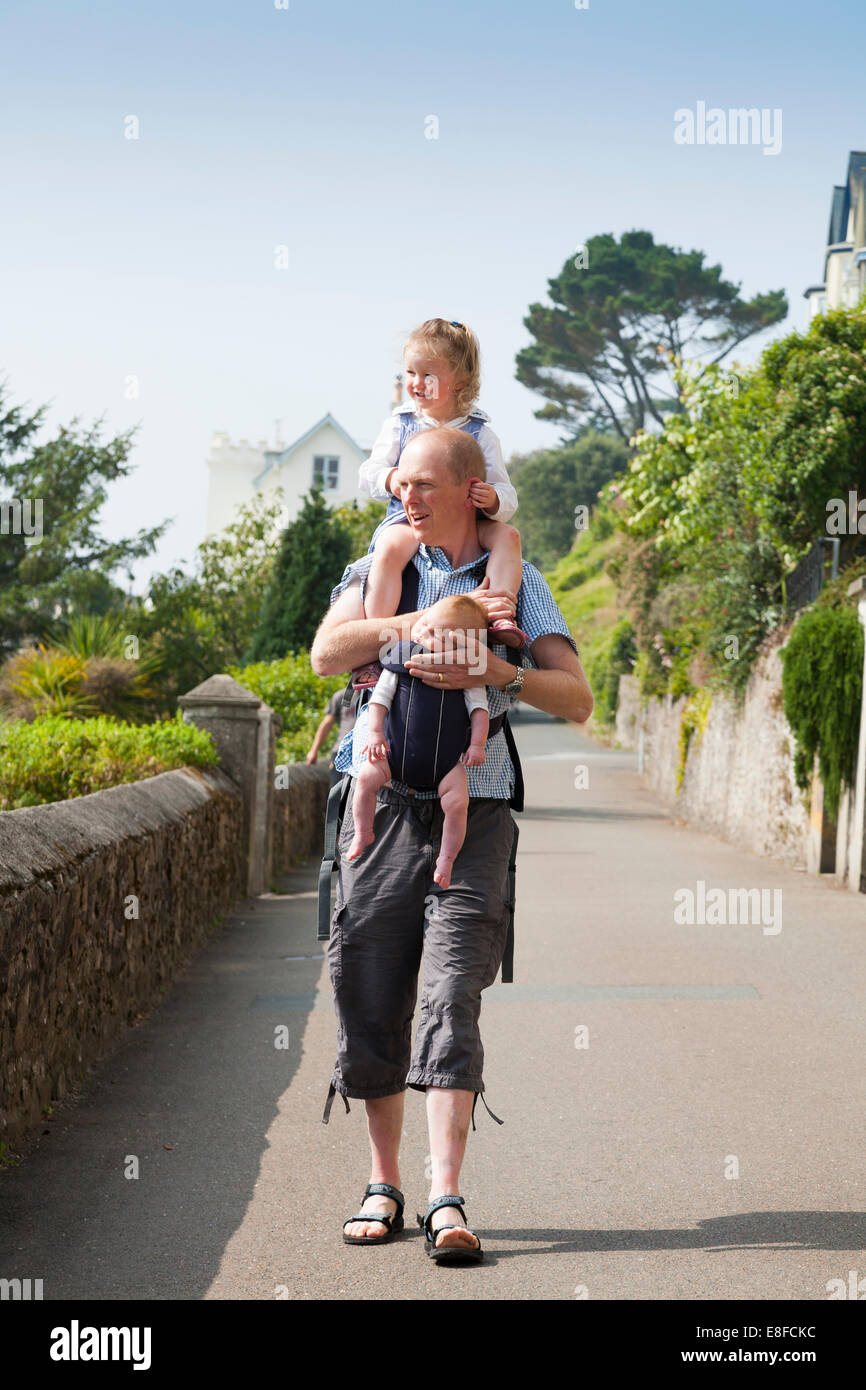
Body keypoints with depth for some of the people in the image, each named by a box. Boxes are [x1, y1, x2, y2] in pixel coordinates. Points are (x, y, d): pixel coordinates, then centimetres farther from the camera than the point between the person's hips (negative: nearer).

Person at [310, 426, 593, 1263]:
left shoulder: (519, 583, 10)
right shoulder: (379, 570, 12)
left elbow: (576, 699, 1)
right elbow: (328, 652, -8)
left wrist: (496, 671, -16)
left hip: (474, 813, -1)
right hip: (384, 806, 1)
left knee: (451, 998, -11)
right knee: (369, 997, 1)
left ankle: (446, 1202, -15)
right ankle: (383, 1187, 15)